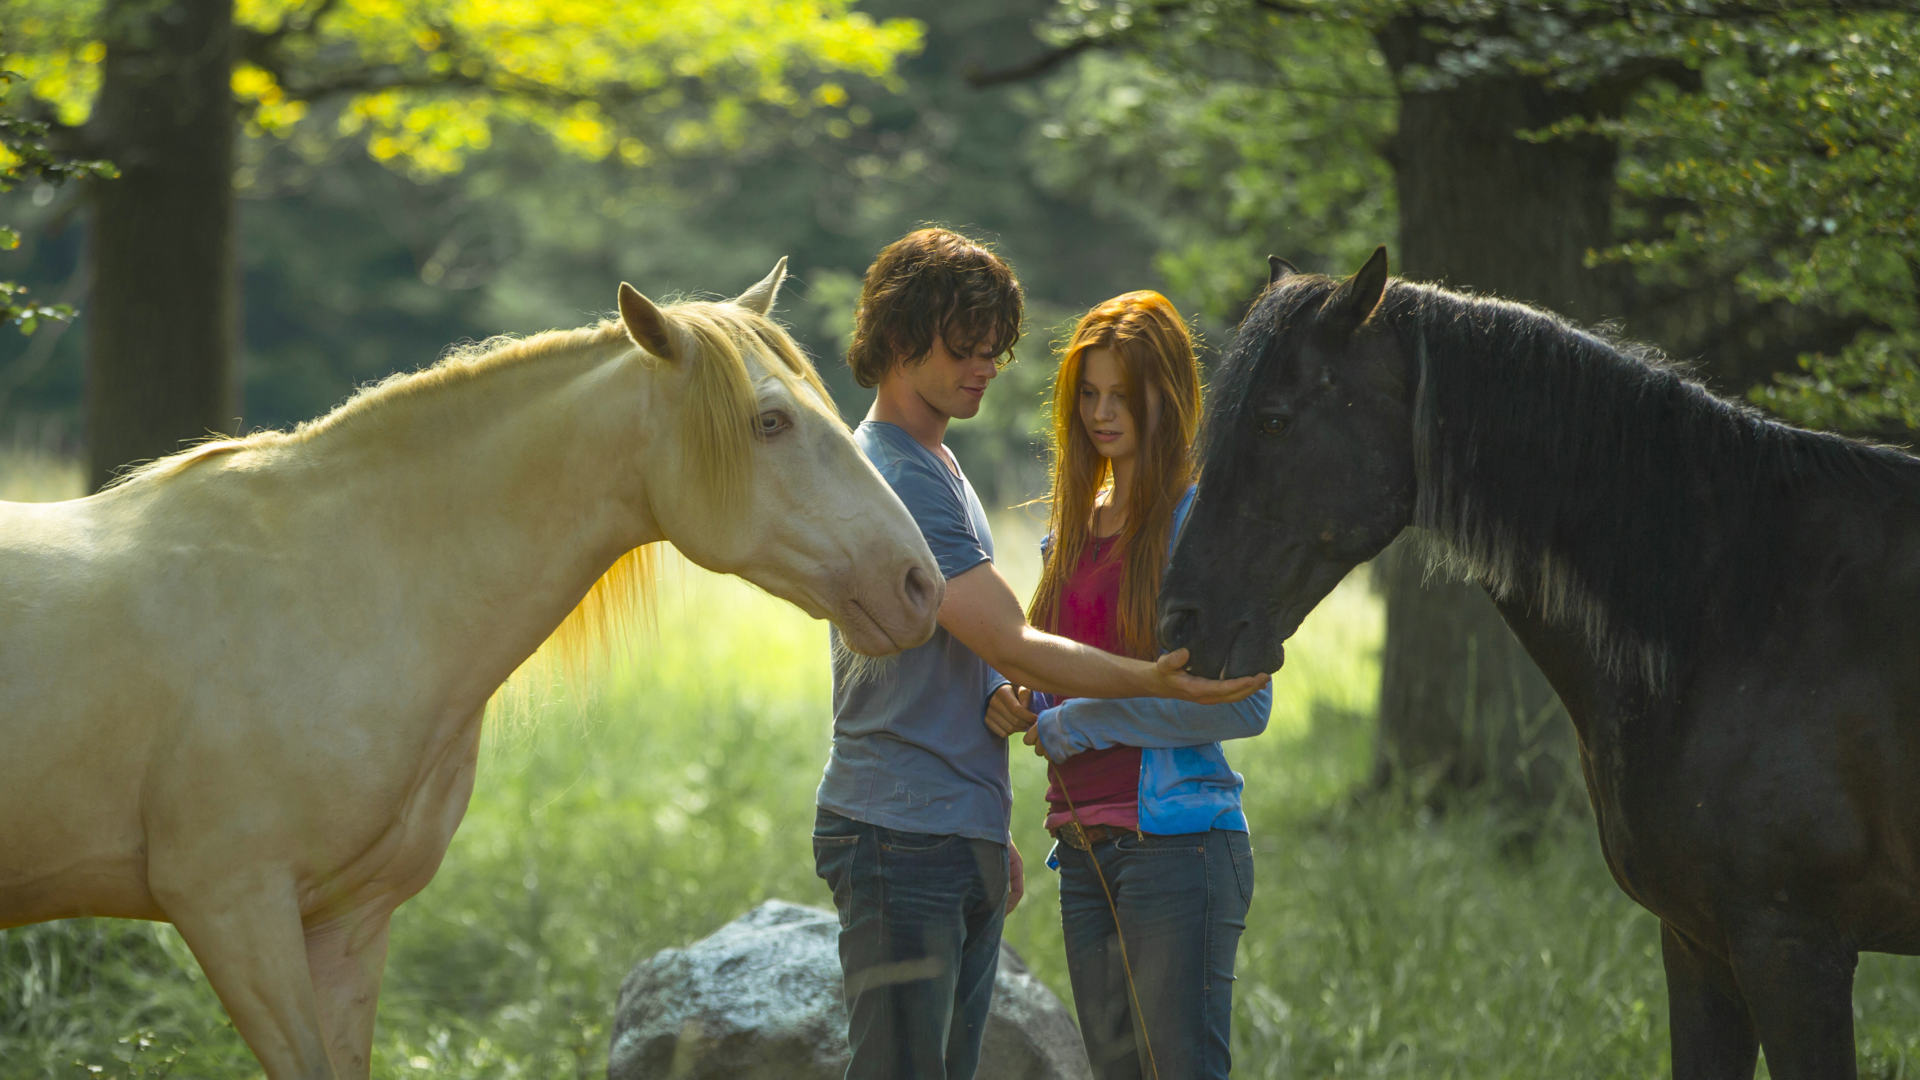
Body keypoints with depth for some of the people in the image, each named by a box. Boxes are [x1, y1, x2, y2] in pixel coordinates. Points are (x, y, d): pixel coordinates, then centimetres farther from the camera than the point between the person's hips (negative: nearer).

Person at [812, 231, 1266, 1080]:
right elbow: (1012, 645, -21)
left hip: (964, 843, 10)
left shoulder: (937, 466, 19)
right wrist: (1153, 681, -26)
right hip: (899, 843, -10)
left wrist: (994, 697, 13)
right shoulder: (893, 478, -15)